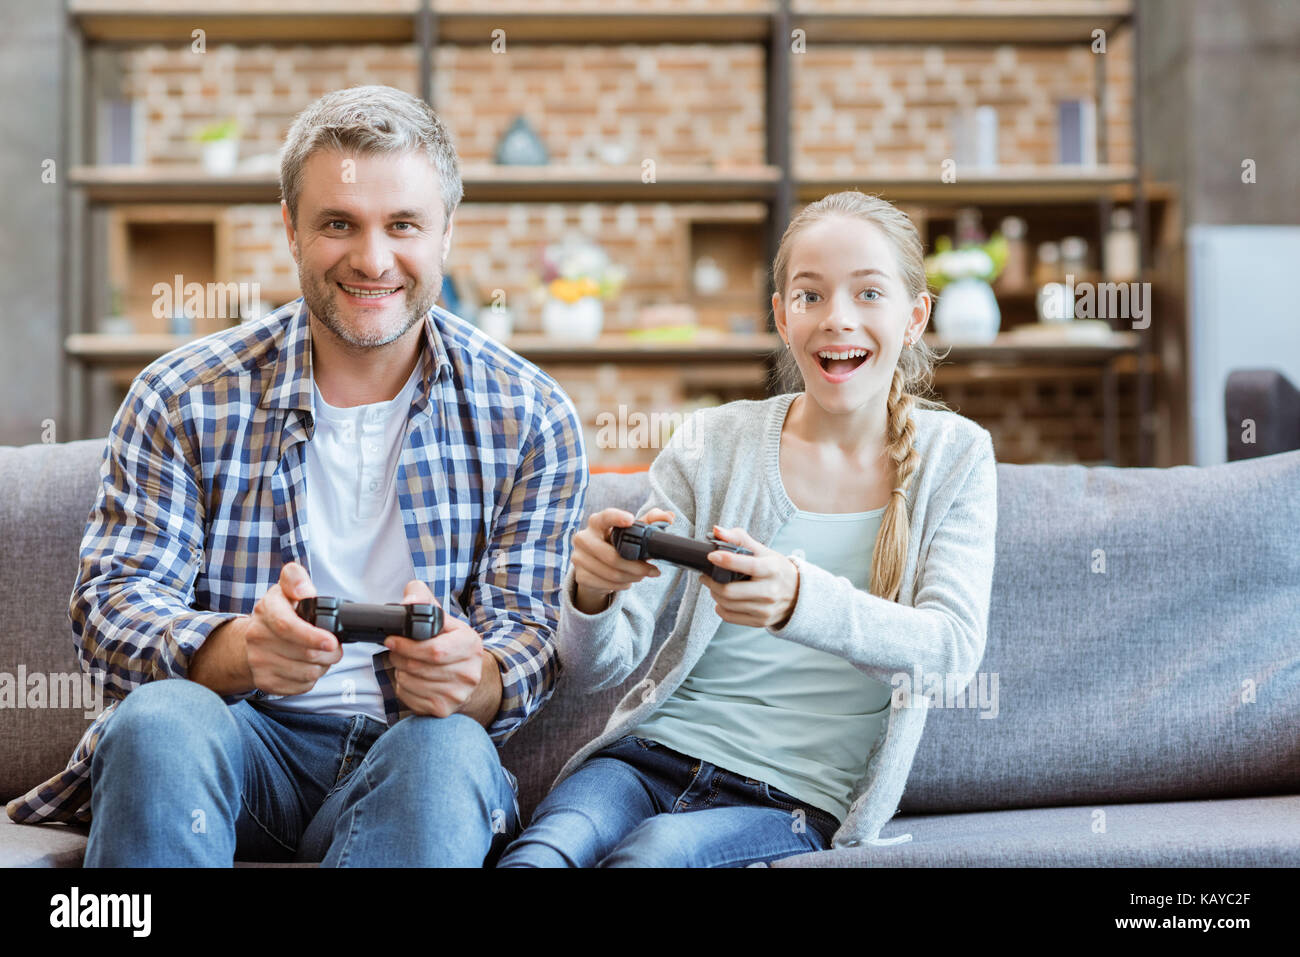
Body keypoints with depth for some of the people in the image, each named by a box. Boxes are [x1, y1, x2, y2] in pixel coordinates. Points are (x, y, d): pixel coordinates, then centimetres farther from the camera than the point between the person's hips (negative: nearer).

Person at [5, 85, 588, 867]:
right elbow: (114, 600, -4)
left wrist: (470, 677, -27)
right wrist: (238, 649, -28)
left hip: (411, 750, 0)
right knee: (161, 719, -33)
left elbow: (529, 631, -1)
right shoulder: (181, 399, 2)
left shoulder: (531, 418, 3)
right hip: (242, 737, 1)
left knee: (448, 751, -35)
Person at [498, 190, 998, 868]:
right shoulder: (709, 446, 4)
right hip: (655, 752, 1)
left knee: (651, 850, -32)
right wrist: (591, 594, -22)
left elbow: (953, 650, -12)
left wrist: (800, 599, -32)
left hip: (799, 800, -1)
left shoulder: (954, 456, 4)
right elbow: (599, 668, 4)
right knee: (539, 853, -31)